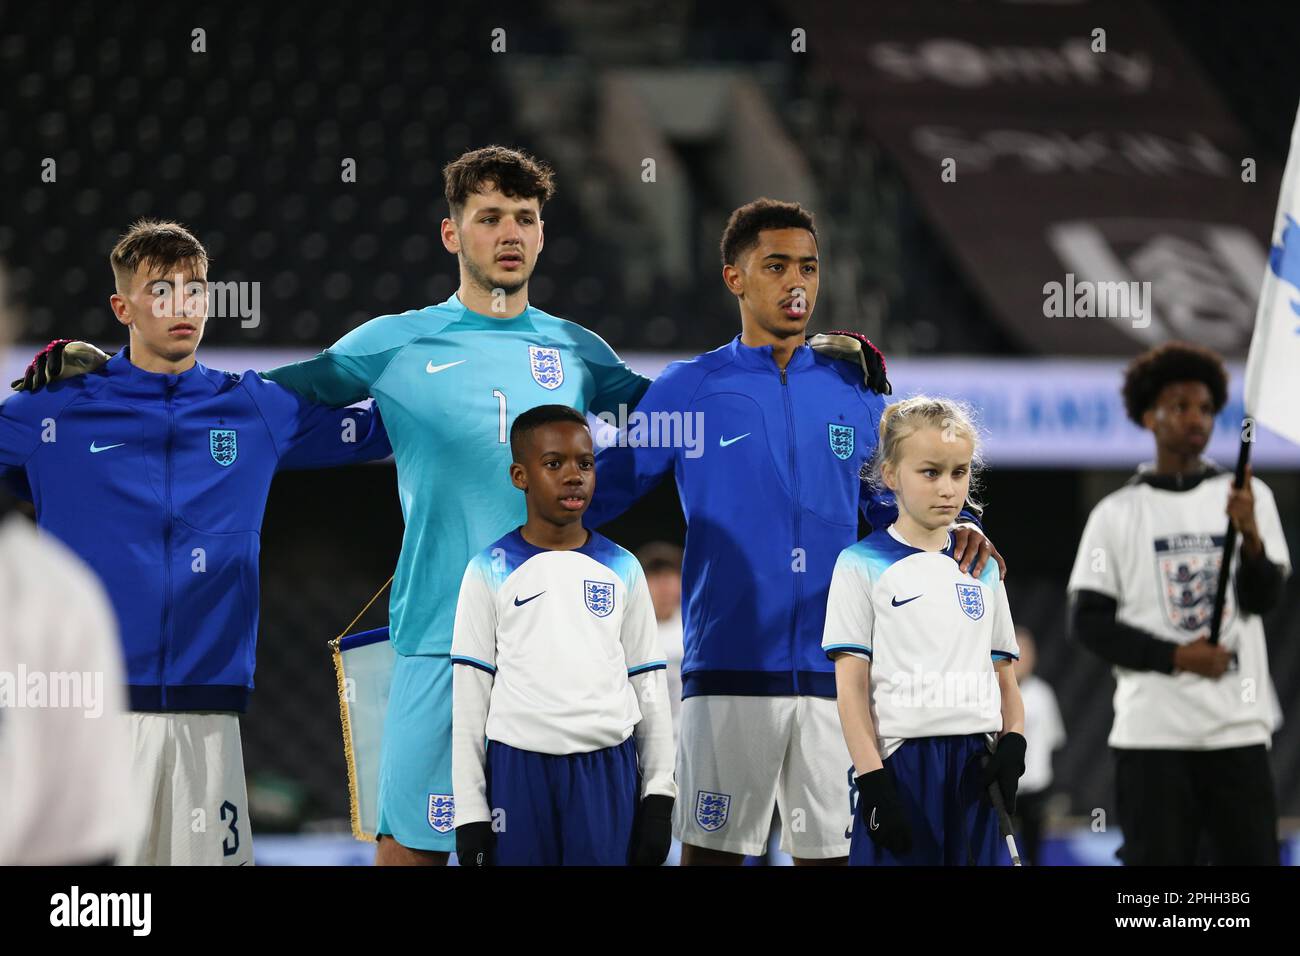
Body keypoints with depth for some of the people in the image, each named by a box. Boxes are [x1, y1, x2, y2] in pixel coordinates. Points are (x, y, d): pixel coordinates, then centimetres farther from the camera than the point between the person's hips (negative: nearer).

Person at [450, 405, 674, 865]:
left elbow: (649, 686, 10)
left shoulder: (623, 570, 8)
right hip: (517, 772, -1)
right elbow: (470, 695, 2)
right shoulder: (491, 572, 2)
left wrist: (658, 796, 4)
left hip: (608, 773, 1)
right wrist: (470, 810, -2)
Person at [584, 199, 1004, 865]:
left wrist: (954, 532, -3)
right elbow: (601, 491, 4)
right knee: (712, 850, -3)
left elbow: (896, 511, 18)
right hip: (728, 670, -3)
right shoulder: (690, 389, 5)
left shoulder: (853, 392, 13)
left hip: (835, 673, 3)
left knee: (827, 850, 4)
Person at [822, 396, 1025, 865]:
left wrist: (1013, 746, -2)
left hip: (975, 766, 4)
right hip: (901, 768, -4)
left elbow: (1004, 676, 16)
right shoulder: (862, 565, 0)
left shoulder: (983, 569, 14)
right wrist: (872, 779, -13)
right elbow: (851, 686, -5)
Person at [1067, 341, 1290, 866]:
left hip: (1237, 727, 2)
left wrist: (1249, 535, -22)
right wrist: (1175, 656, -12)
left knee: (1252, 857, 1)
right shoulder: (1117, 513, 4)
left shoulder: (1249, 497, 8)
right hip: (1152, 729, -2)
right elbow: (1088, 621, 1)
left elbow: (1264, 599, -2)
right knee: (1157, 861, -1)